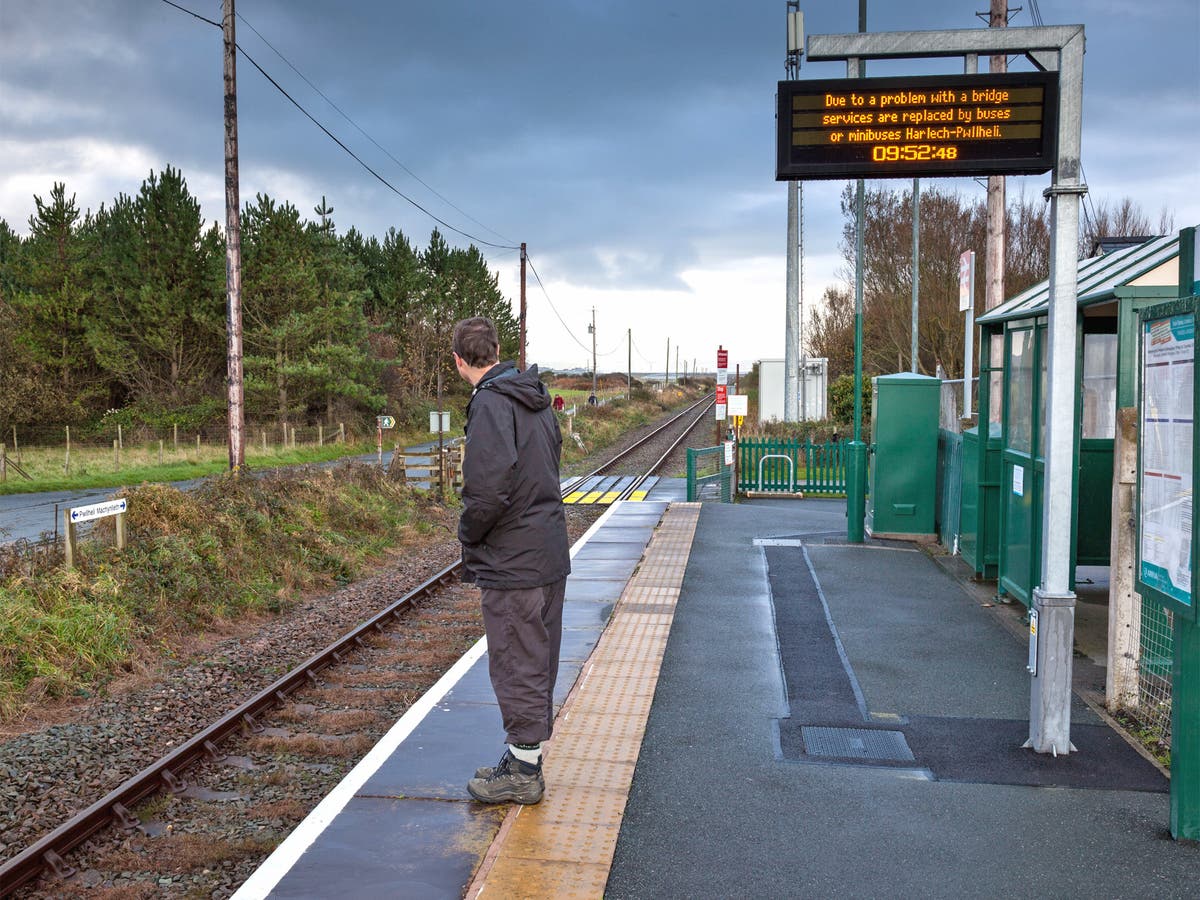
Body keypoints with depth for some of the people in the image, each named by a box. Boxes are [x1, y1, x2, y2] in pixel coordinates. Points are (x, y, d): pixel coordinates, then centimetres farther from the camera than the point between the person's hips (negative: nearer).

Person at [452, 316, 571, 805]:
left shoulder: (491, 404, -18)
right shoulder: (536, 399, 10)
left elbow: (487, 490, -27)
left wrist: (468, 537, -9)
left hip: (512, 562, -9)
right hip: (551, 553, 9)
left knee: (517, 666, 2)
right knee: (538, 663, 17)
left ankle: (523, 770, 13)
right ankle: (528, 756, 30)